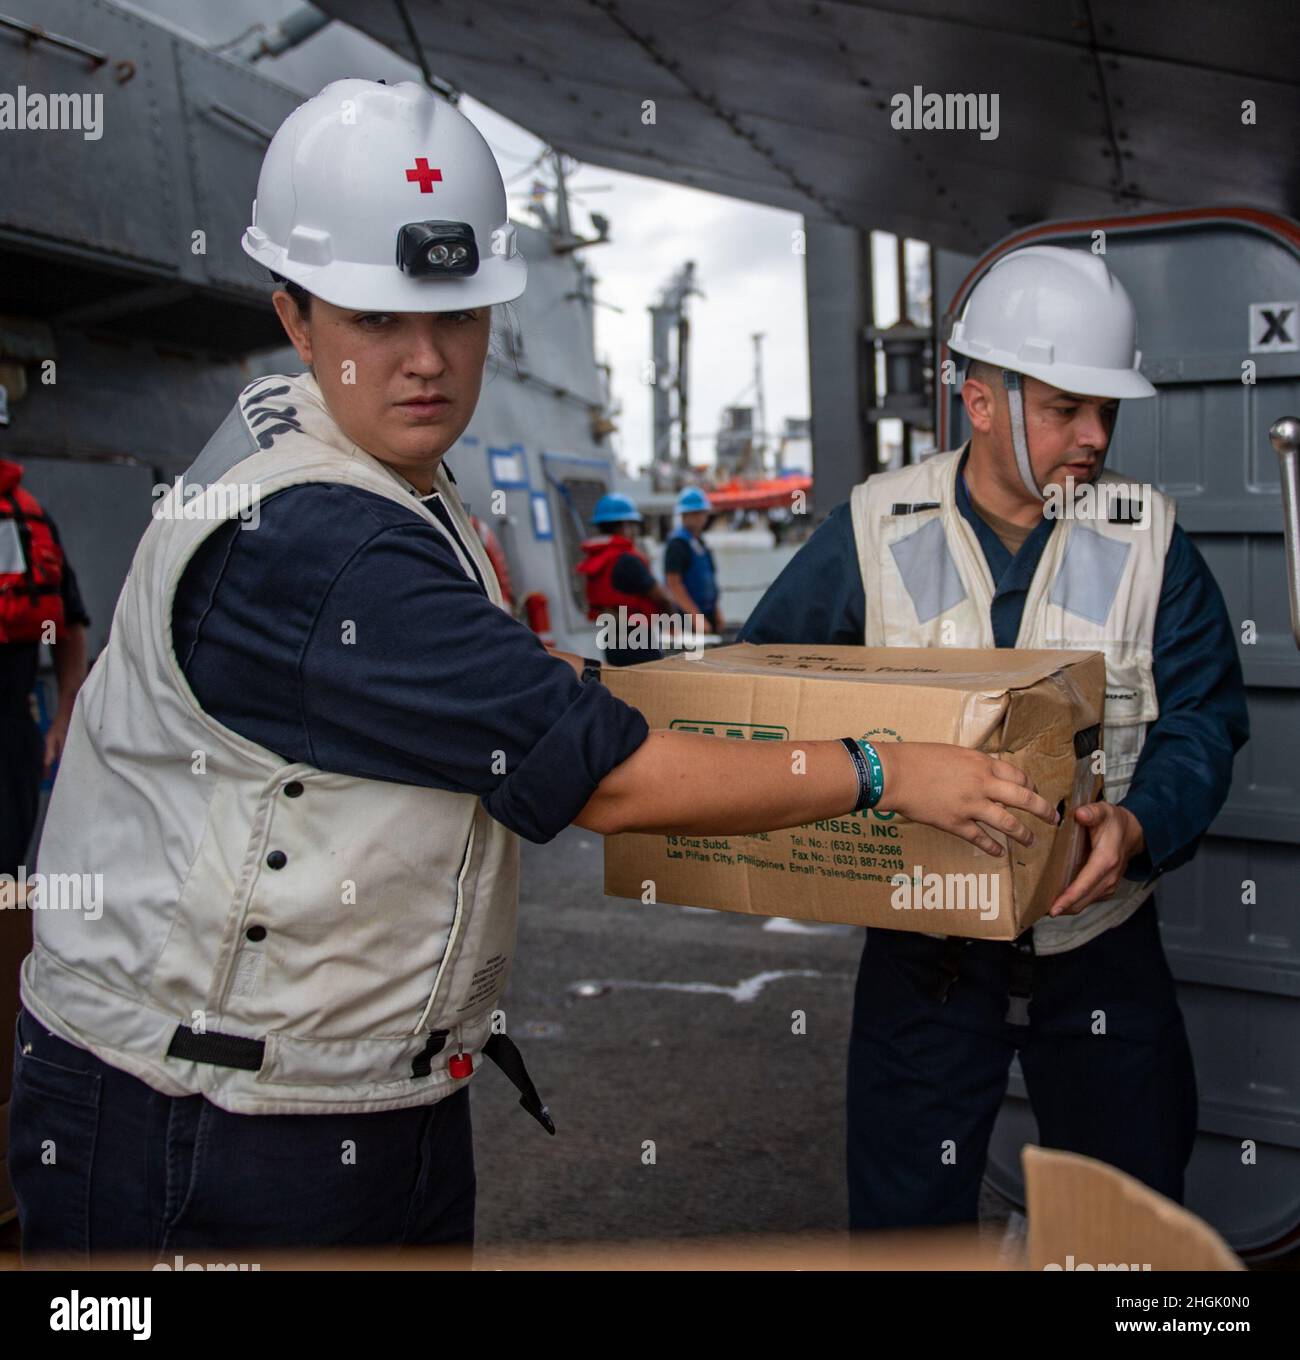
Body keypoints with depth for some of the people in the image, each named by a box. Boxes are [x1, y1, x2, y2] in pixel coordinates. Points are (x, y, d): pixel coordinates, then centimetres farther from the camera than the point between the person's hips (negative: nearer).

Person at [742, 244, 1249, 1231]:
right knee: (909, 1217, 13)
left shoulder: (1149, 540, -3)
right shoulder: (874, 531, -6)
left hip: (1102, 944, 1)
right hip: (924, 952, -1)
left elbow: (1204, 717, -6)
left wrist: (1143, 826, -26)